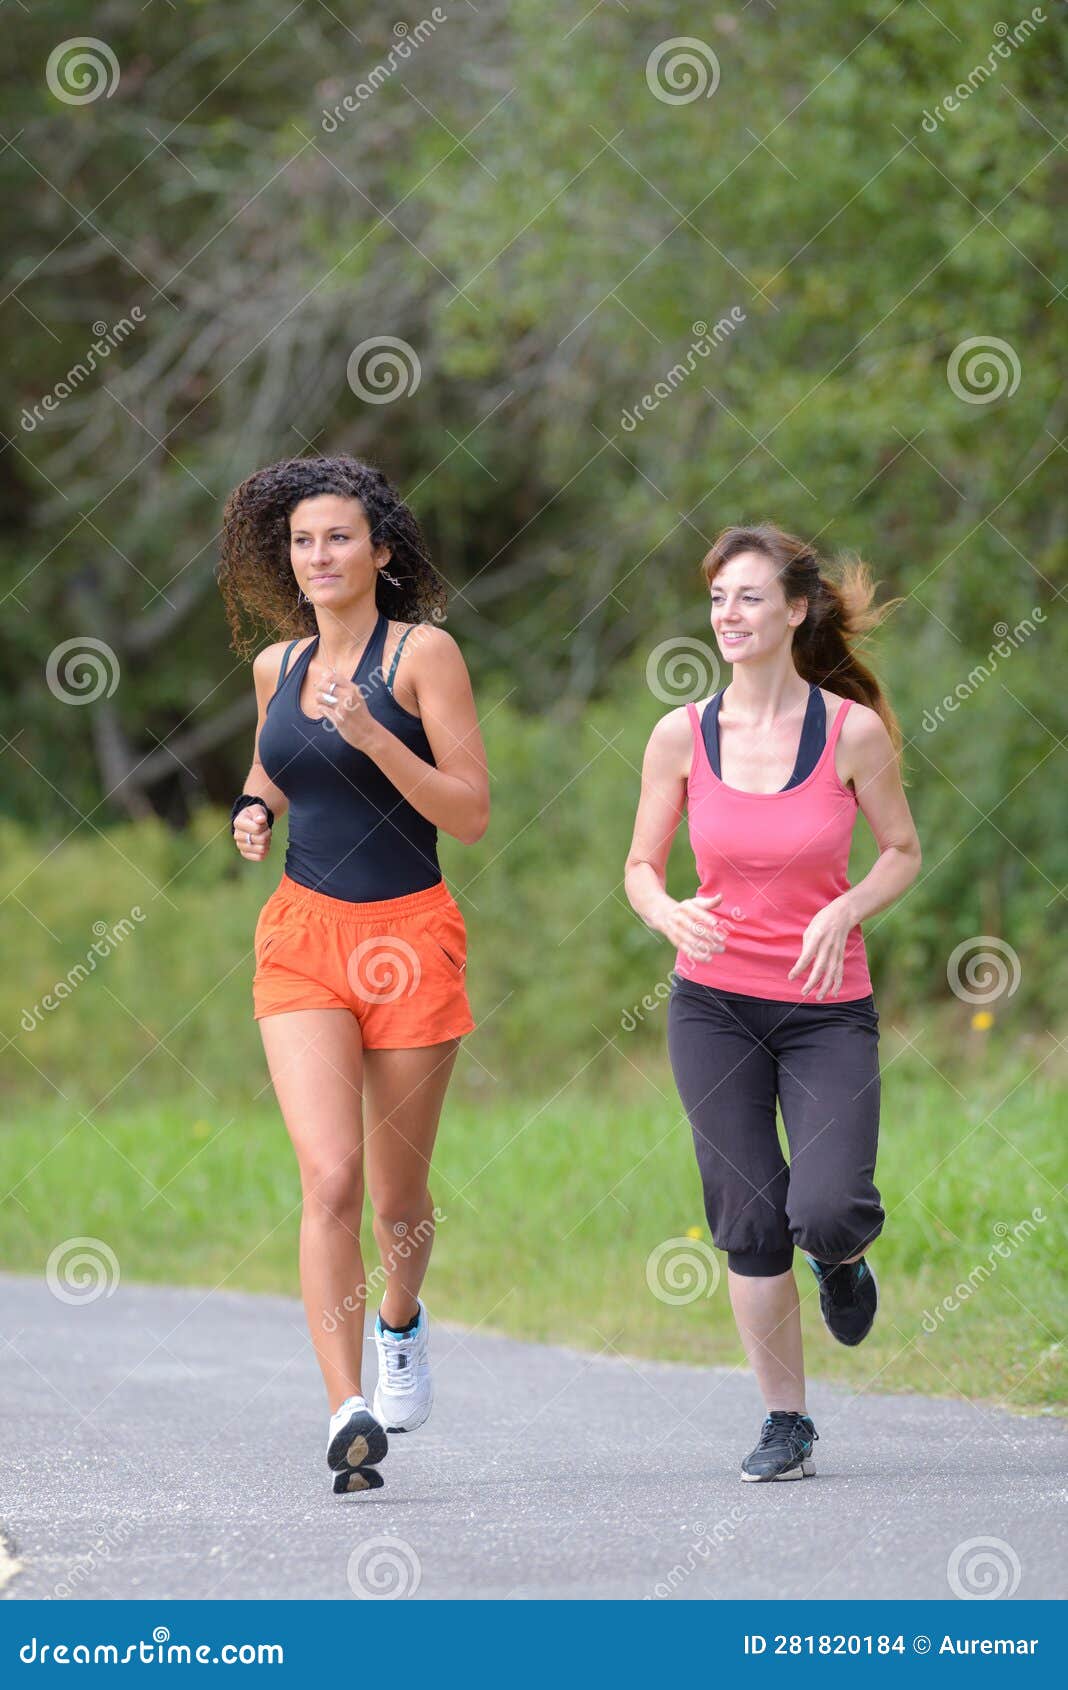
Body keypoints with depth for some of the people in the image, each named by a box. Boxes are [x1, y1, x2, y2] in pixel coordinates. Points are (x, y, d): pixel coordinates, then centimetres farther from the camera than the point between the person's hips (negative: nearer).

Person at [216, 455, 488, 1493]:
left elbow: (472, 814, -10)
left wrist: (372, 736, -21)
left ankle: (401, 1323, 43)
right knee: (329, 1176, -15)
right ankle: (347, 1412, -20)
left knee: (397, 1190, 9)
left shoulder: (423, 652, -6)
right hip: (303, 938, 2)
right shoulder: (277, 666, 9)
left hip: (408, 936, -2)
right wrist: (255, 813, 6)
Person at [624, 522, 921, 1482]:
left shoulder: (854, 732, -8)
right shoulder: (682, 736, -3)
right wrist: (669, 915, -16)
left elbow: (903, 852, 4)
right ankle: (786, 1423, 14)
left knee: (825, 1211, -17)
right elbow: (642, 867, 6)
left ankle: (842, 1256, 22)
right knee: (748, 1223, -1)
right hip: (715, 1004, 2)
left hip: (828, 1007, -2)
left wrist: (845, 911, -15)